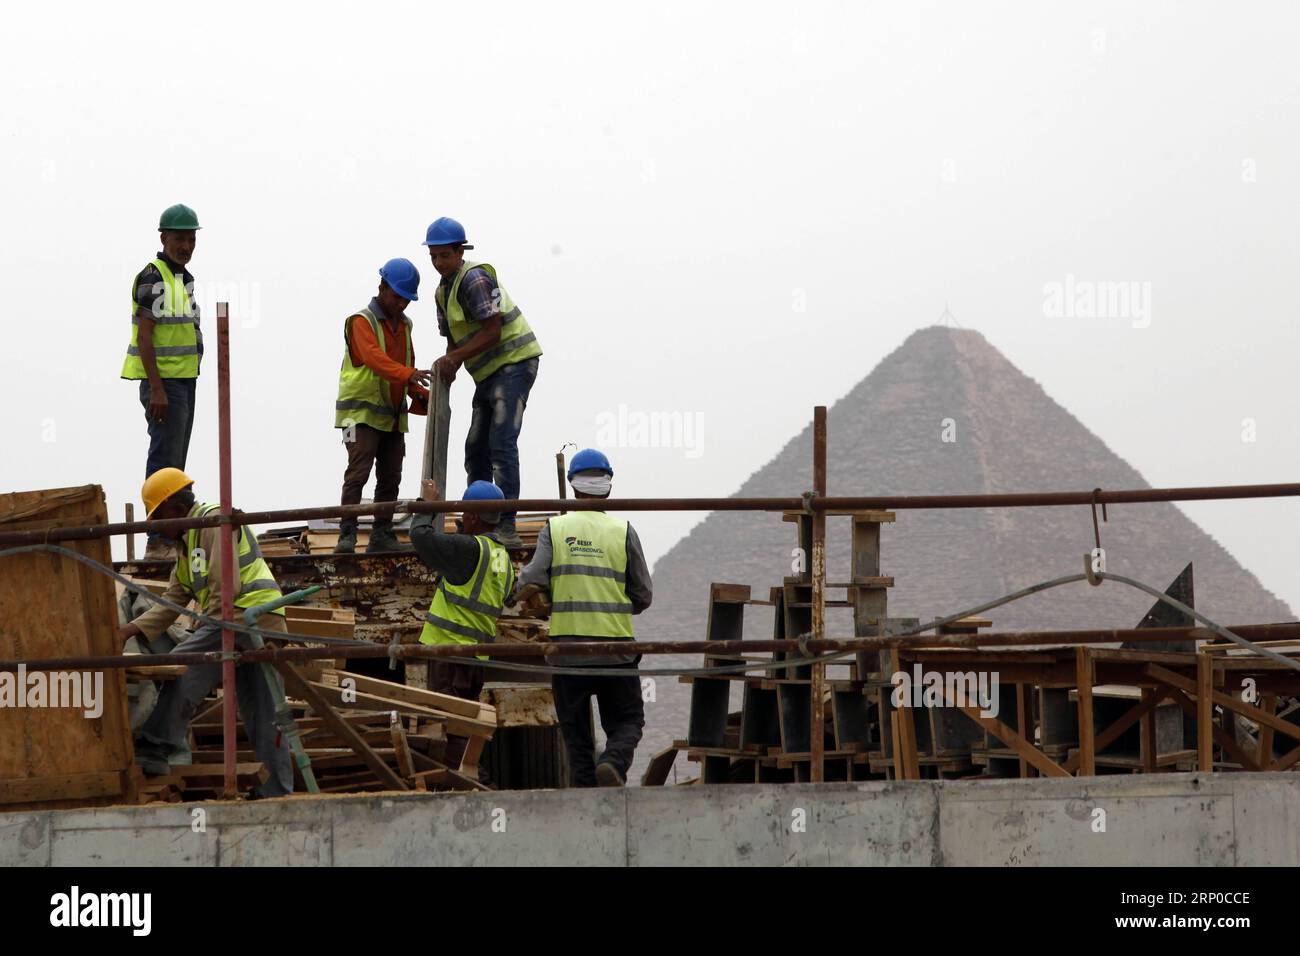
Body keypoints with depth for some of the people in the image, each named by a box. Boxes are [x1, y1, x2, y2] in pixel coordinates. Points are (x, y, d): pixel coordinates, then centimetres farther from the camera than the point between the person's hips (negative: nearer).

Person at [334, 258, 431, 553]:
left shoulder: (404, 325, 15)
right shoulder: (362, 322, -10)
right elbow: (375, 358, -27)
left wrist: (421, 394, 3)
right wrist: (408, 374, -42)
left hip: (392, 415, 8)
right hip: (362, 412, -8)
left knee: (390, 478, 8)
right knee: (358, 471, -16)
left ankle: (381, 534, 14)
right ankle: (347, 534, -18)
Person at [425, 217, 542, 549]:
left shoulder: (474, 279, -16)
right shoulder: (443, 291, 15)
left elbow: (492, 332, -21)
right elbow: (453, 340, 19)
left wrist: (455, 358, -20)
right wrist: (447, 367, 0)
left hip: (513, 362, -10)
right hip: (489, 373, 10)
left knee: (502, 443, -18)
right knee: (476, 448, 11)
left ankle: (506, 527, -22)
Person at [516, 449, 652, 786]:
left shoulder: (555, 528, 0)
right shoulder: (623, 531, 0)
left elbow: (531, 583, -10)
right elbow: (643, 597, 3)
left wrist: (529, 594, 13)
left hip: (567, 647, 1)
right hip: (615, 645, -1)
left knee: (576, 731, 11)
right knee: (627, 721, 10)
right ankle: (613, 762, -18)